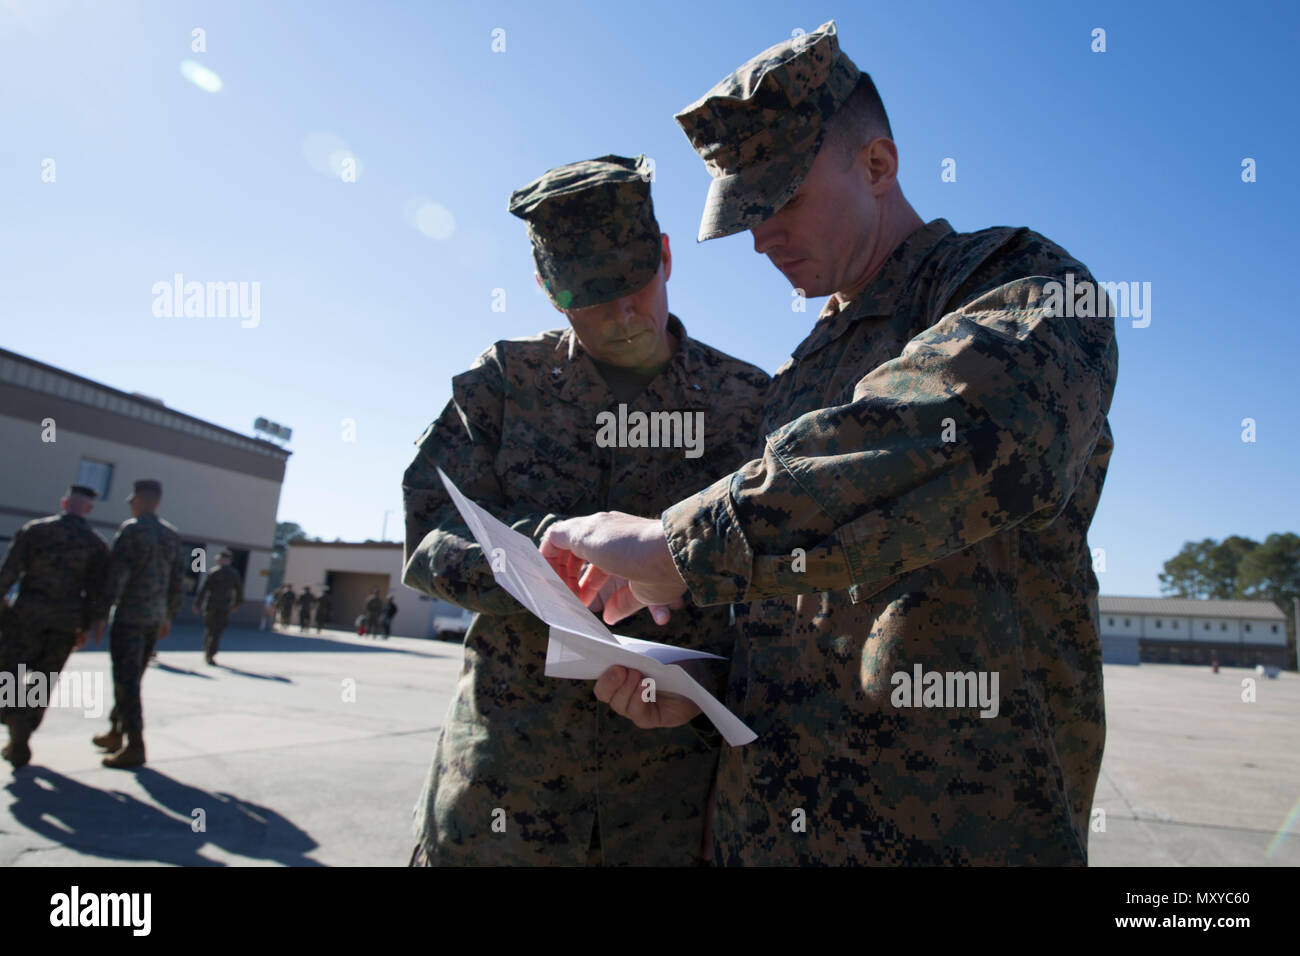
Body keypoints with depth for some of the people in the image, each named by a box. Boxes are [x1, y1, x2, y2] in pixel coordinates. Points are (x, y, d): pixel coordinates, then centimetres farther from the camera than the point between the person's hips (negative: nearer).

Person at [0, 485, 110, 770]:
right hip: (66, 623, 2)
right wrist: (87, 628, 7)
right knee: (44, 680, 14)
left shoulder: (33, 530, 0)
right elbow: (96, 589, -1)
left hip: (27, 616, -2)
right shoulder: (96, 544, 1)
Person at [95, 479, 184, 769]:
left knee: (127, 680, -5)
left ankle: (134, 746, -6)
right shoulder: (171, 534, 11)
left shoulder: (131, 528, -9)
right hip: (155, 618, 7)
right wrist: (169, 616, 21)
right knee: (130, 678, 19)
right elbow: (177, 579, 14)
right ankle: (115, 733, 29)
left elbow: (116, 572, -18)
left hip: (129, 615, -7)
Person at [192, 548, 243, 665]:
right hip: (224, 608, 1)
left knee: (209, 629, 16)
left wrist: (197, 604, -1)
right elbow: (239, 591, 8)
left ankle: (207, 653, 24)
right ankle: (210, 655, -6)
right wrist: (235, 604, 21)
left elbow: (203, 589, -7)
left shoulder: (213, 572, -5)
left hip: (211, 606, -1)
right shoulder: (234, 574, 3)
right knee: (217, 632, 4)